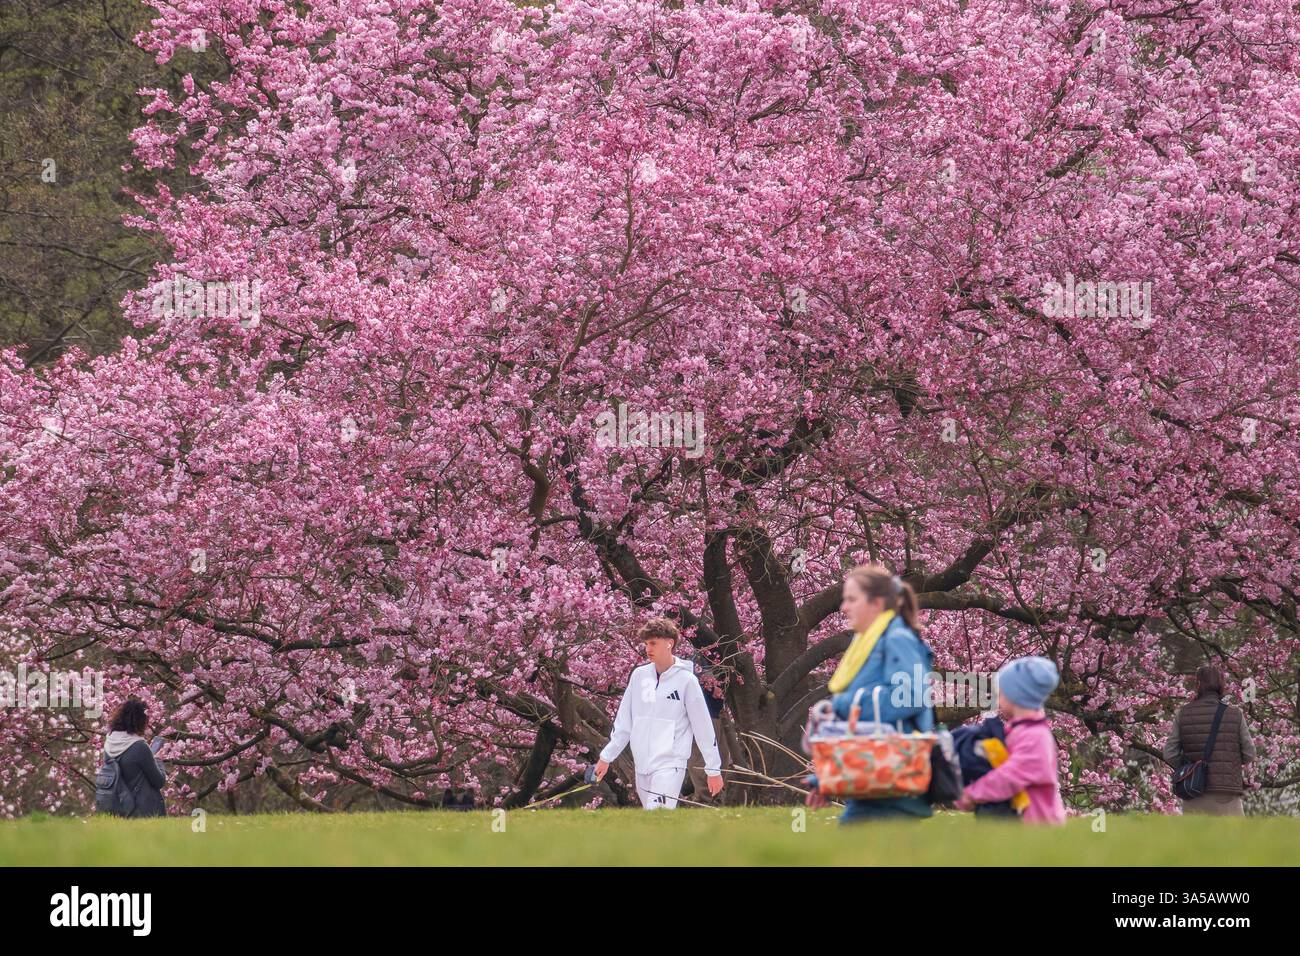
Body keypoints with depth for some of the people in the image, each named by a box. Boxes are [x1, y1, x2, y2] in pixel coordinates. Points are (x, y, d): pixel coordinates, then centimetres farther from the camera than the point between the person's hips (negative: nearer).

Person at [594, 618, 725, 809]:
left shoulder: (686, 680, -5)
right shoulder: (639, 675, 9)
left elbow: (703, 727, -2)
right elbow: (624, 722, 17)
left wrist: (714, 769, 0)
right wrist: (606, 757, 16)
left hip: (670, 764, -6)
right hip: (642, 764, 6)